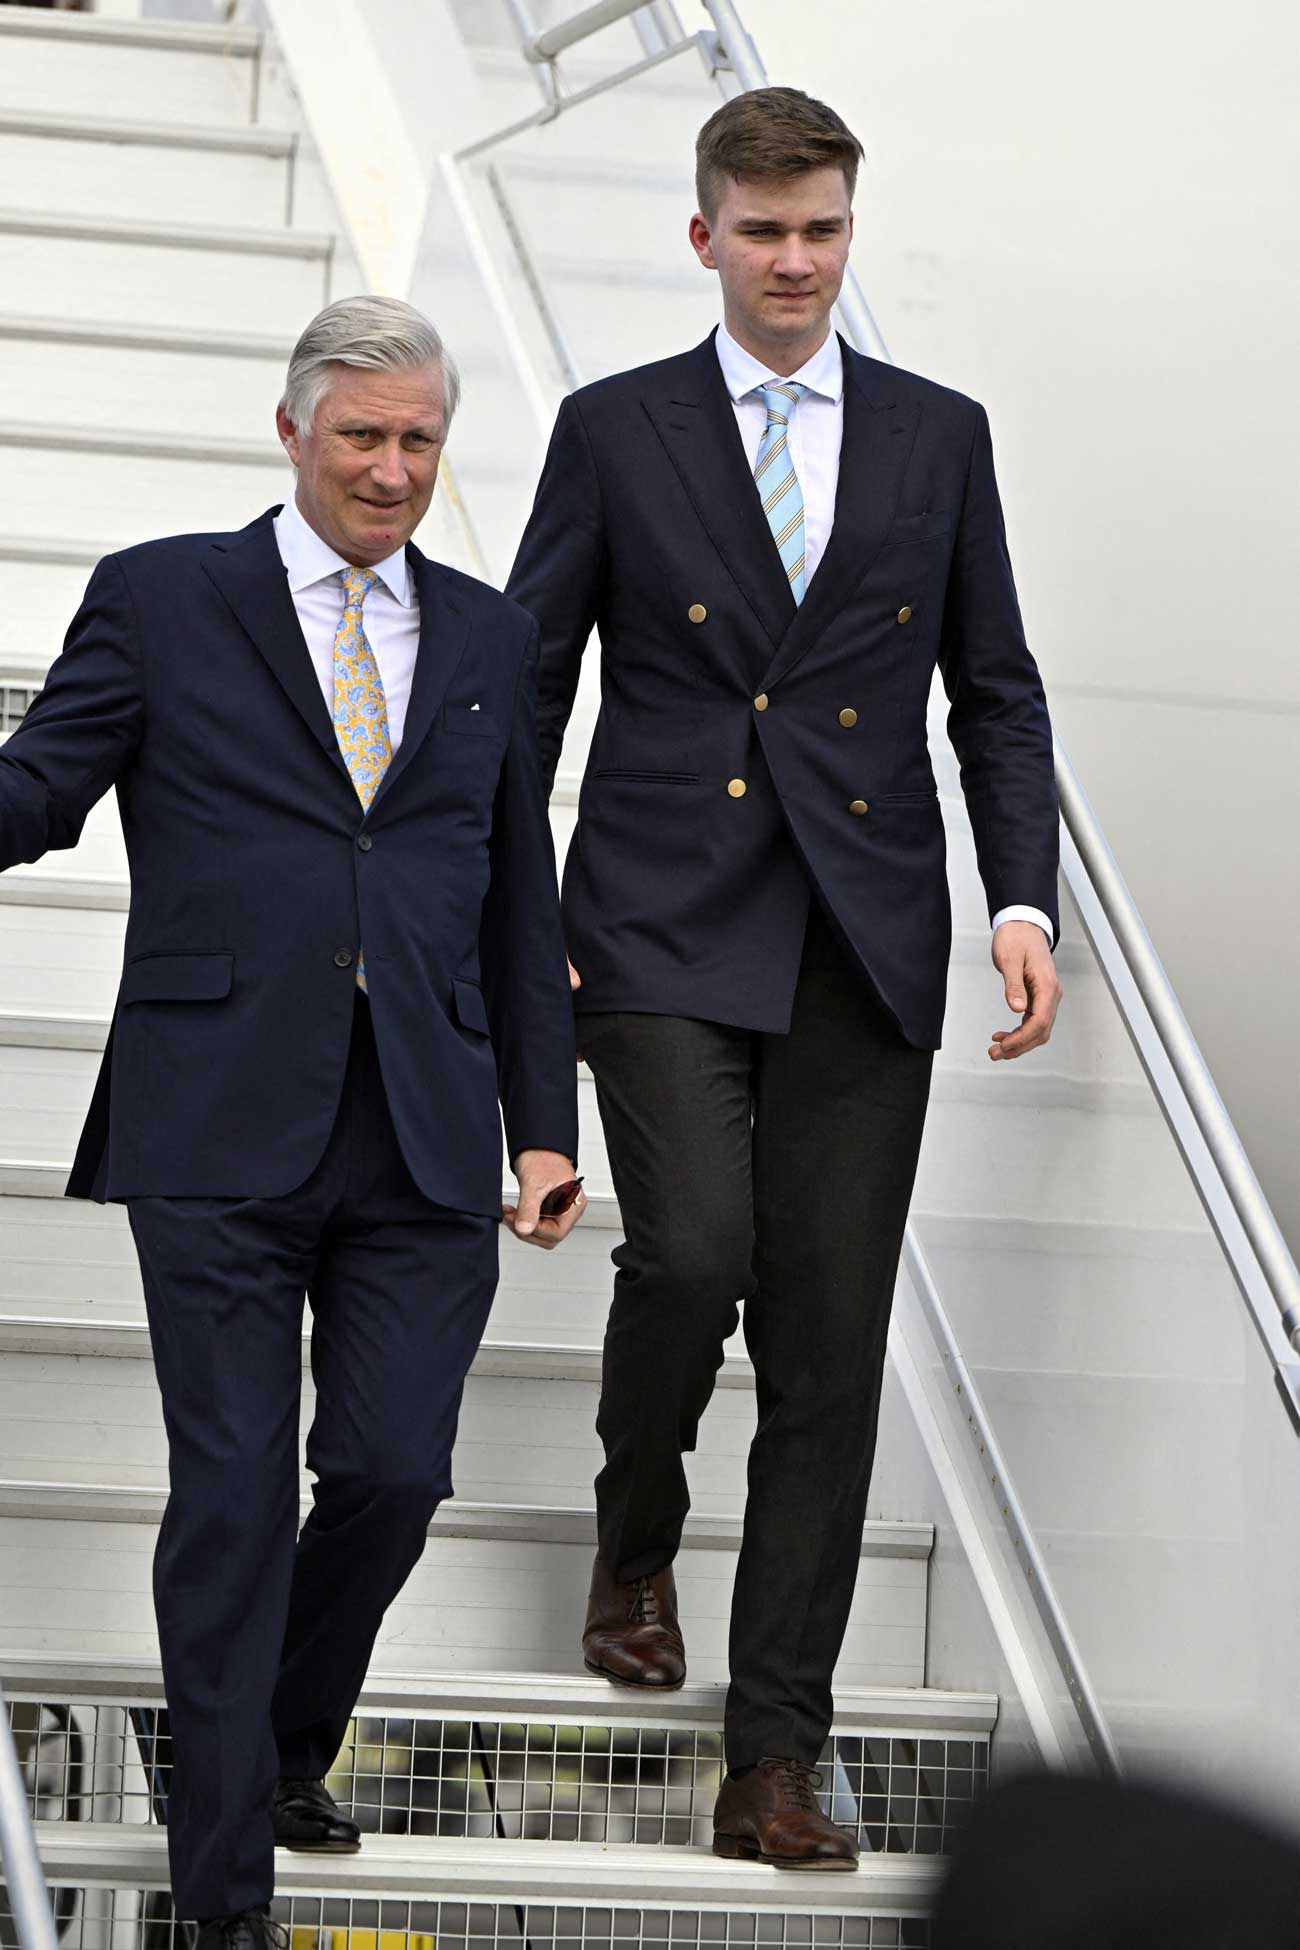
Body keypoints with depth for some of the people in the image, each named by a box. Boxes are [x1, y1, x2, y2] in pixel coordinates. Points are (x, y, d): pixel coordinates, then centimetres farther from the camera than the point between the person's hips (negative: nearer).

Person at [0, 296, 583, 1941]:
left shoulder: (488, 639, 15)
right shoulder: (162, 602, 5)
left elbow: (520, 906, 18)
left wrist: (545, 1123, 14)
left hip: (423, 1152, 3)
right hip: (222, 1137, -3)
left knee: (394, 1475, -2)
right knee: (233, 1494, -2)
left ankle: (287, 1748, 27)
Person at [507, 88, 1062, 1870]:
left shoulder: (939, 437, 11)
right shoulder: (615, 431, 6)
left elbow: (997, 694, 12)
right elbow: (527, 685, 8)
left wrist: (1025, 899, -2)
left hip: (865, 950, 2)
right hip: (667, 932, -2)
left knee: (828, 1352, -1)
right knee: (691, 1252, -20)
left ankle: (773, 1769, 4)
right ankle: (637, 1541, 14)